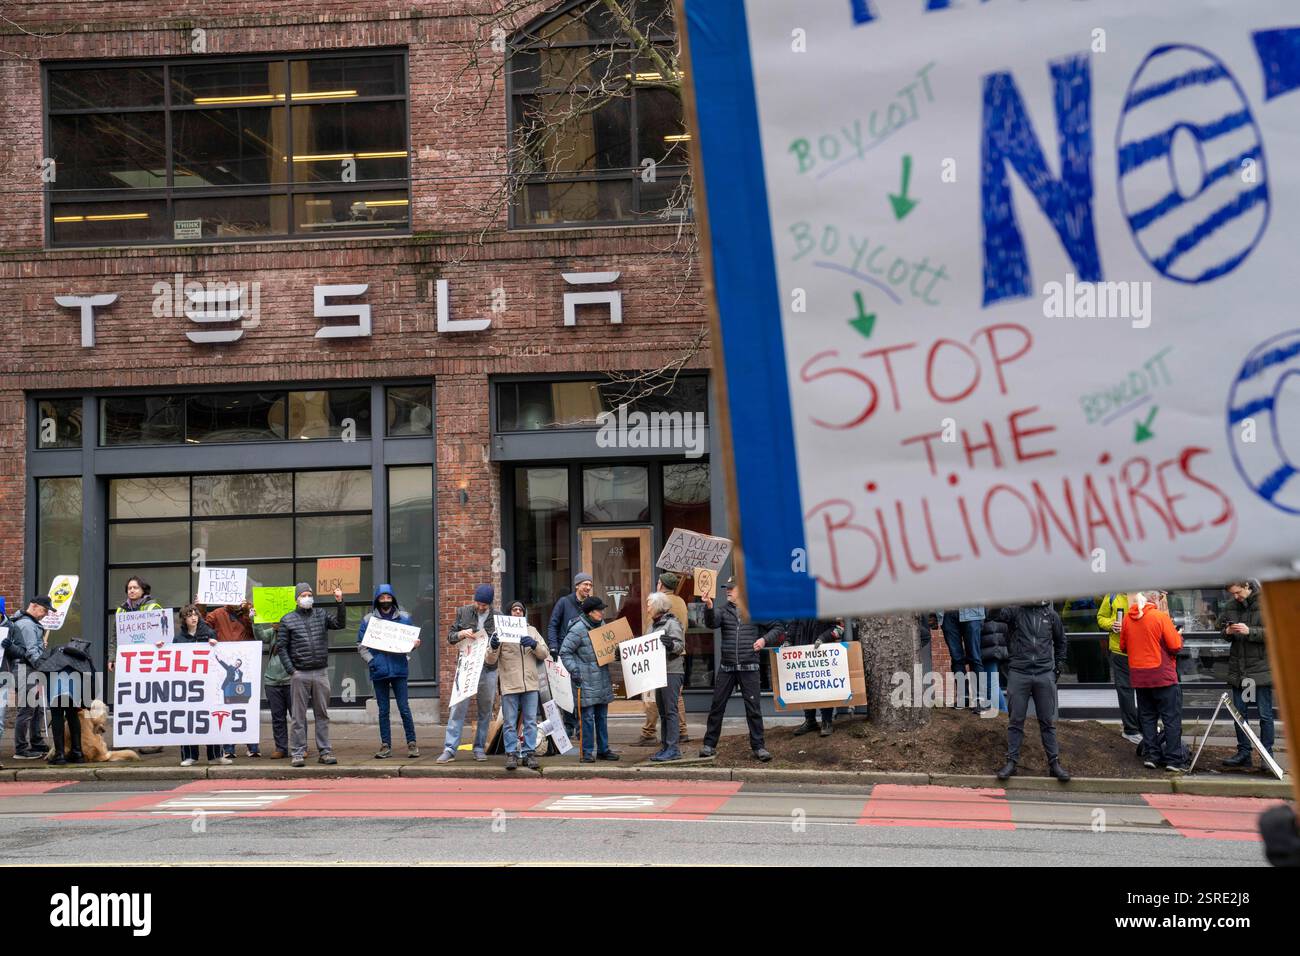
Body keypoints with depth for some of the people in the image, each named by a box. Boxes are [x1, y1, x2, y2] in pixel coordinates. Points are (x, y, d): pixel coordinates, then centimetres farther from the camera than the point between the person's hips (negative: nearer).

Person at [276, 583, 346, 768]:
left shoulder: (321, 614, 10)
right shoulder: (288, 620, 4)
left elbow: (340, 624, -2)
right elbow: (283, 648, 2)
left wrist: (340, 603, -13)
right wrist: (291, 671, -6)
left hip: (321, 672, 2)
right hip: (299, 674, -2)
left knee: (322, 714, 5)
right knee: (299, 716, 0)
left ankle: (324, 751, 9)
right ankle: (298, 753, 3)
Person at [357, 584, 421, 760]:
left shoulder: (404, 618, 7)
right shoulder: (368, 620, 7)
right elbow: (361, 644, 7)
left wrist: (414, 644, -10)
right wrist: (370, 660, -6)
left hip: (399, 668, -1)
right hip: (379, 671, 1)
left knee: (404, 708, -3)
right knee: (383, 710, 7)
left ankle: (411, 743, 5)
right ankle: (385, 746, 12)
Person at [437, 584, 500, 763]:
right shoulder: (463, 612, 4)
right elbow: (450, 637, 10)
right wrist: (461, 634, -11)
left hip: (488, 669, 1)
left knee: (485, 711, 7)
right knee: (458, 708, -6)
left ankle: (480, 748, 18)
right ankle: (449, 749, -5)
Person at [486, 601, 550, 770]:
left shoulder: (532, 631, 14)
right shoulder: (501, 632, 5)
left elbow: (545, 654, 9)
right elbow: (490, 661, 1)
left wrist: (534, 645, -11)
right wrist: (493, 647, -20)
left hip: (530, 685, 2)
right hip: (509, 685, -2)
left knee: (531, 721, 5)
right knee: (510, 723, 2)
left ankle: (530, 753, 12)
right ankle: (511, 753, 9)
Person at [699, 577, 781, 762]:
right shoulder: (723, 611, 6)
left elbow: (777, 629, 9)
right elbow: (711, 623, -14)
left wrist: (765, 639, -9)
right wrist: (709, 608, -33)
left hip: (749, 668, -2)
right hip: (726, 667, 2)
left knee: (753, 708, -1)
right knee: (717, 706, 5)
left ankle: (758, 747, 6)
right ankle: (709, 744, 14)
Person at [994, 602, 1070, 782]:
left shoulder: (1050, 614, 9)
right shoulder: (1015, 611, 1)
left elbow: (1060, 641, 22)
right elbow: (996, 614, -18)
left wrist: (1058, 665, 16)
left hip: (1045, 674, 2)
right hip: (1018, 674, -2)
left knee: (1048, 721, 6)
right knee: (1016, 721, 2)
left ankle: (1054, 763, 11)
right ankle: (1011, 762, 8)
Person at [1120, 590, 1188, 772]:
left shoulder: (1127, 617, 2)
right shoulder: (1160, 617, -13)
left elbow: (1123, 646, 10)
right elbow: (1175, 646, -13)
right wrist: (1179, 636, 7)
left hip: (1138, 676, 5)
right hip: (1162, 675, -5)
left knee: (1147, 716, 15)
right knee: (1172, 718, 1)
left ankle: (1150, 755, 15)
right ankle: (1174, 759, -1)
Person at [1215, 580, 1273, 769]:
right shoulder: (1230, 606, 6)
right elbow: (1217, 626, 17)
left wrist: (1250, 631, -23)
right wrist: (1226, 632, -6)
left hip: (1261, 667, -5)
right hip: (1237, 667, 5)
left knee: (1265, 714, 1)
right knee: (1238, 713, 10)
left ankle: (1267, 754, 10)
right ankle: (1243, 752, 19)